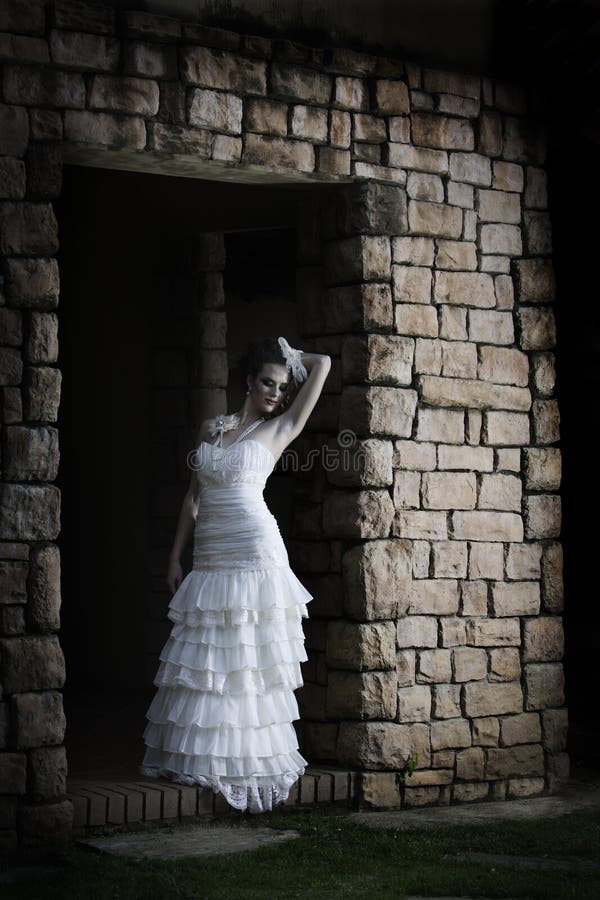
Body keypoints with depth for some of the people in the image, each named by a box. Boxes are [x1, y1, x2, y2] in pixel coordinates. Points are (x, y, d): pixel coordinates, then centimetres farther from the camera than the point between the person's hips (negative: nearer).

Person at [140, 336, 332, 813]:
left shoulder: (280, 429, 4)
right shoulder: (211, 428, 16)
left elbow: (322, 363, 2)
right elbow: (193, 497, 16)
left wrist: (290, 357, 18)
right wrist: (176, 557, 11)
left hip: (254, 550, -4)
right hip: (210, 557, 4)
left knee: (248, 661, -2)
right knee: (203, 661, 6)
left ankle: (246, 760, 5)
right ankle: (197, 756, 15)